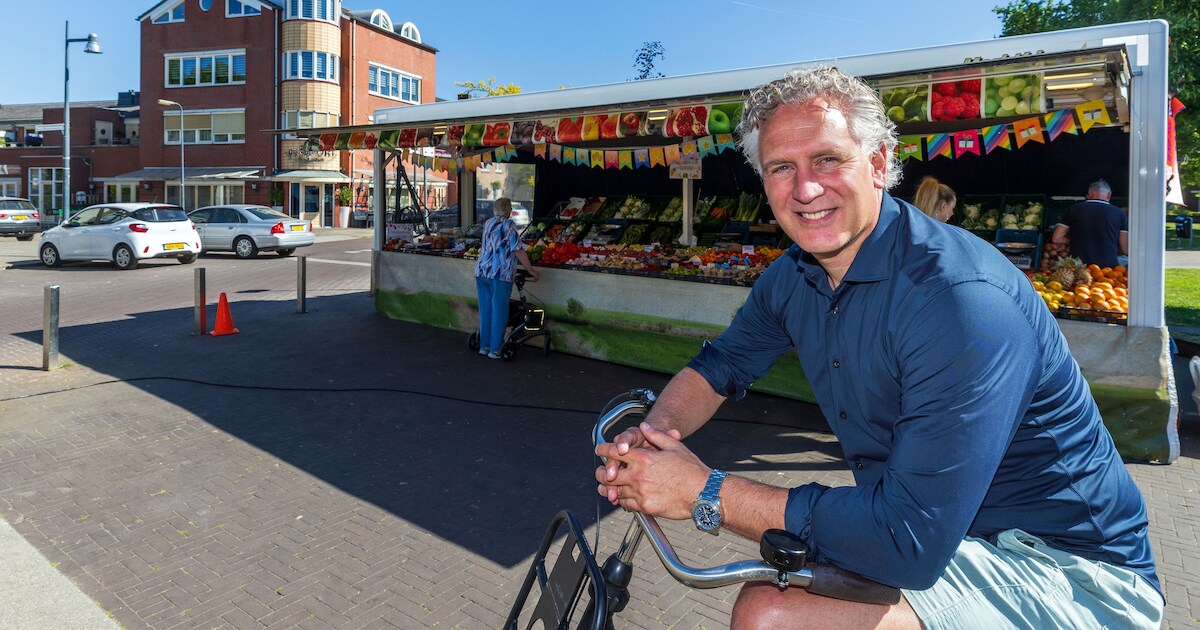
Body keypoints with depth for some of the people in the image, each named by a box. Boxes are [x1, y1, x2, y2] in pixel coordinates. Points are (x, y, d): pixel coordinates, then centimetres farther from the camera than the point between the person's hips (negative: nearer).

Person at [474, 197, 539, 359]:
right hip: (499, 274, -7)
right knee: (499, 311, 0)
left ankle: (484, 345, 20)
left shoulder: (488, 223, 15)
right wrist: (531, 270, -3)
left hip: (481, 271, 7)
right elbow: (518, 250, -10)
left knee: (485, 310, 13)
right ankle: (495, 349, 4)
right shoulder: (508, 225, -7)